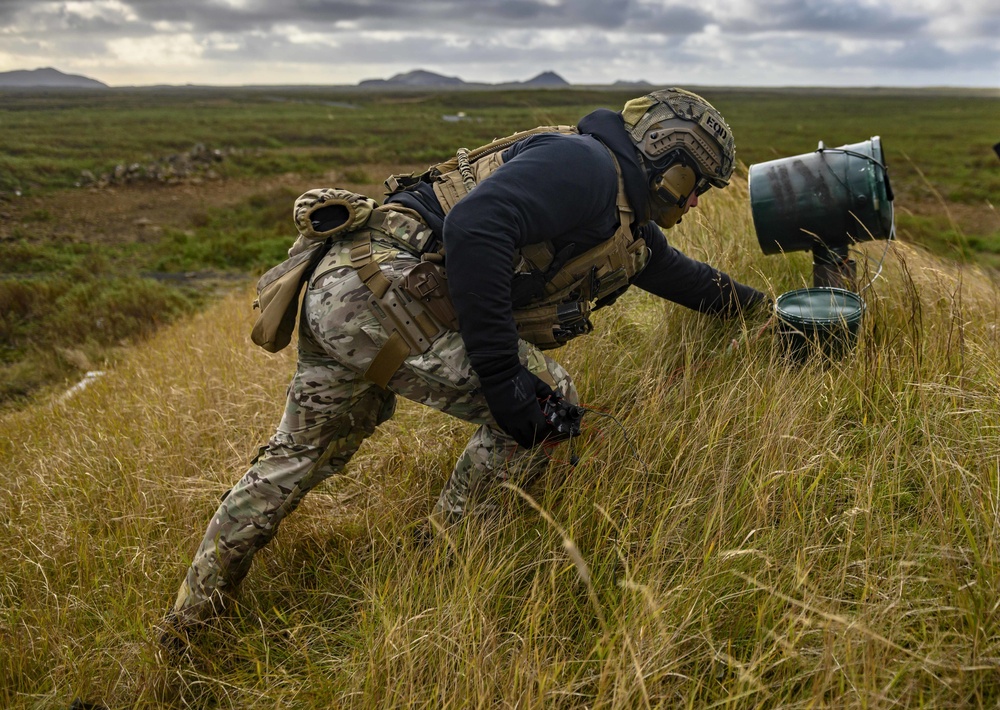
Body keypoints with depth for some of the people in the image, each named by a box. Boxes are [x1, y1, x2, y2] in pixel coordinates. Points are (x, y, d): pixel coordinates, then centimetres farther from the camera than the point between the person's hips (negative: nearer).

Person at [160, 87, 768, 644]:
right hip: (375, 287, -11)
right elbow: (474, 227, -26)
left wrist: (755, 301, 52)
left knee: (298, 457, 21)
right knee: (548, 403, -6)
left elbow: (680, 274, 41)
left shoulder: (631, 224, 22)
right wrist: (501, 373, -25)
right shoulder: (585, 163, -11)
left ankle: (188, 619, 38)